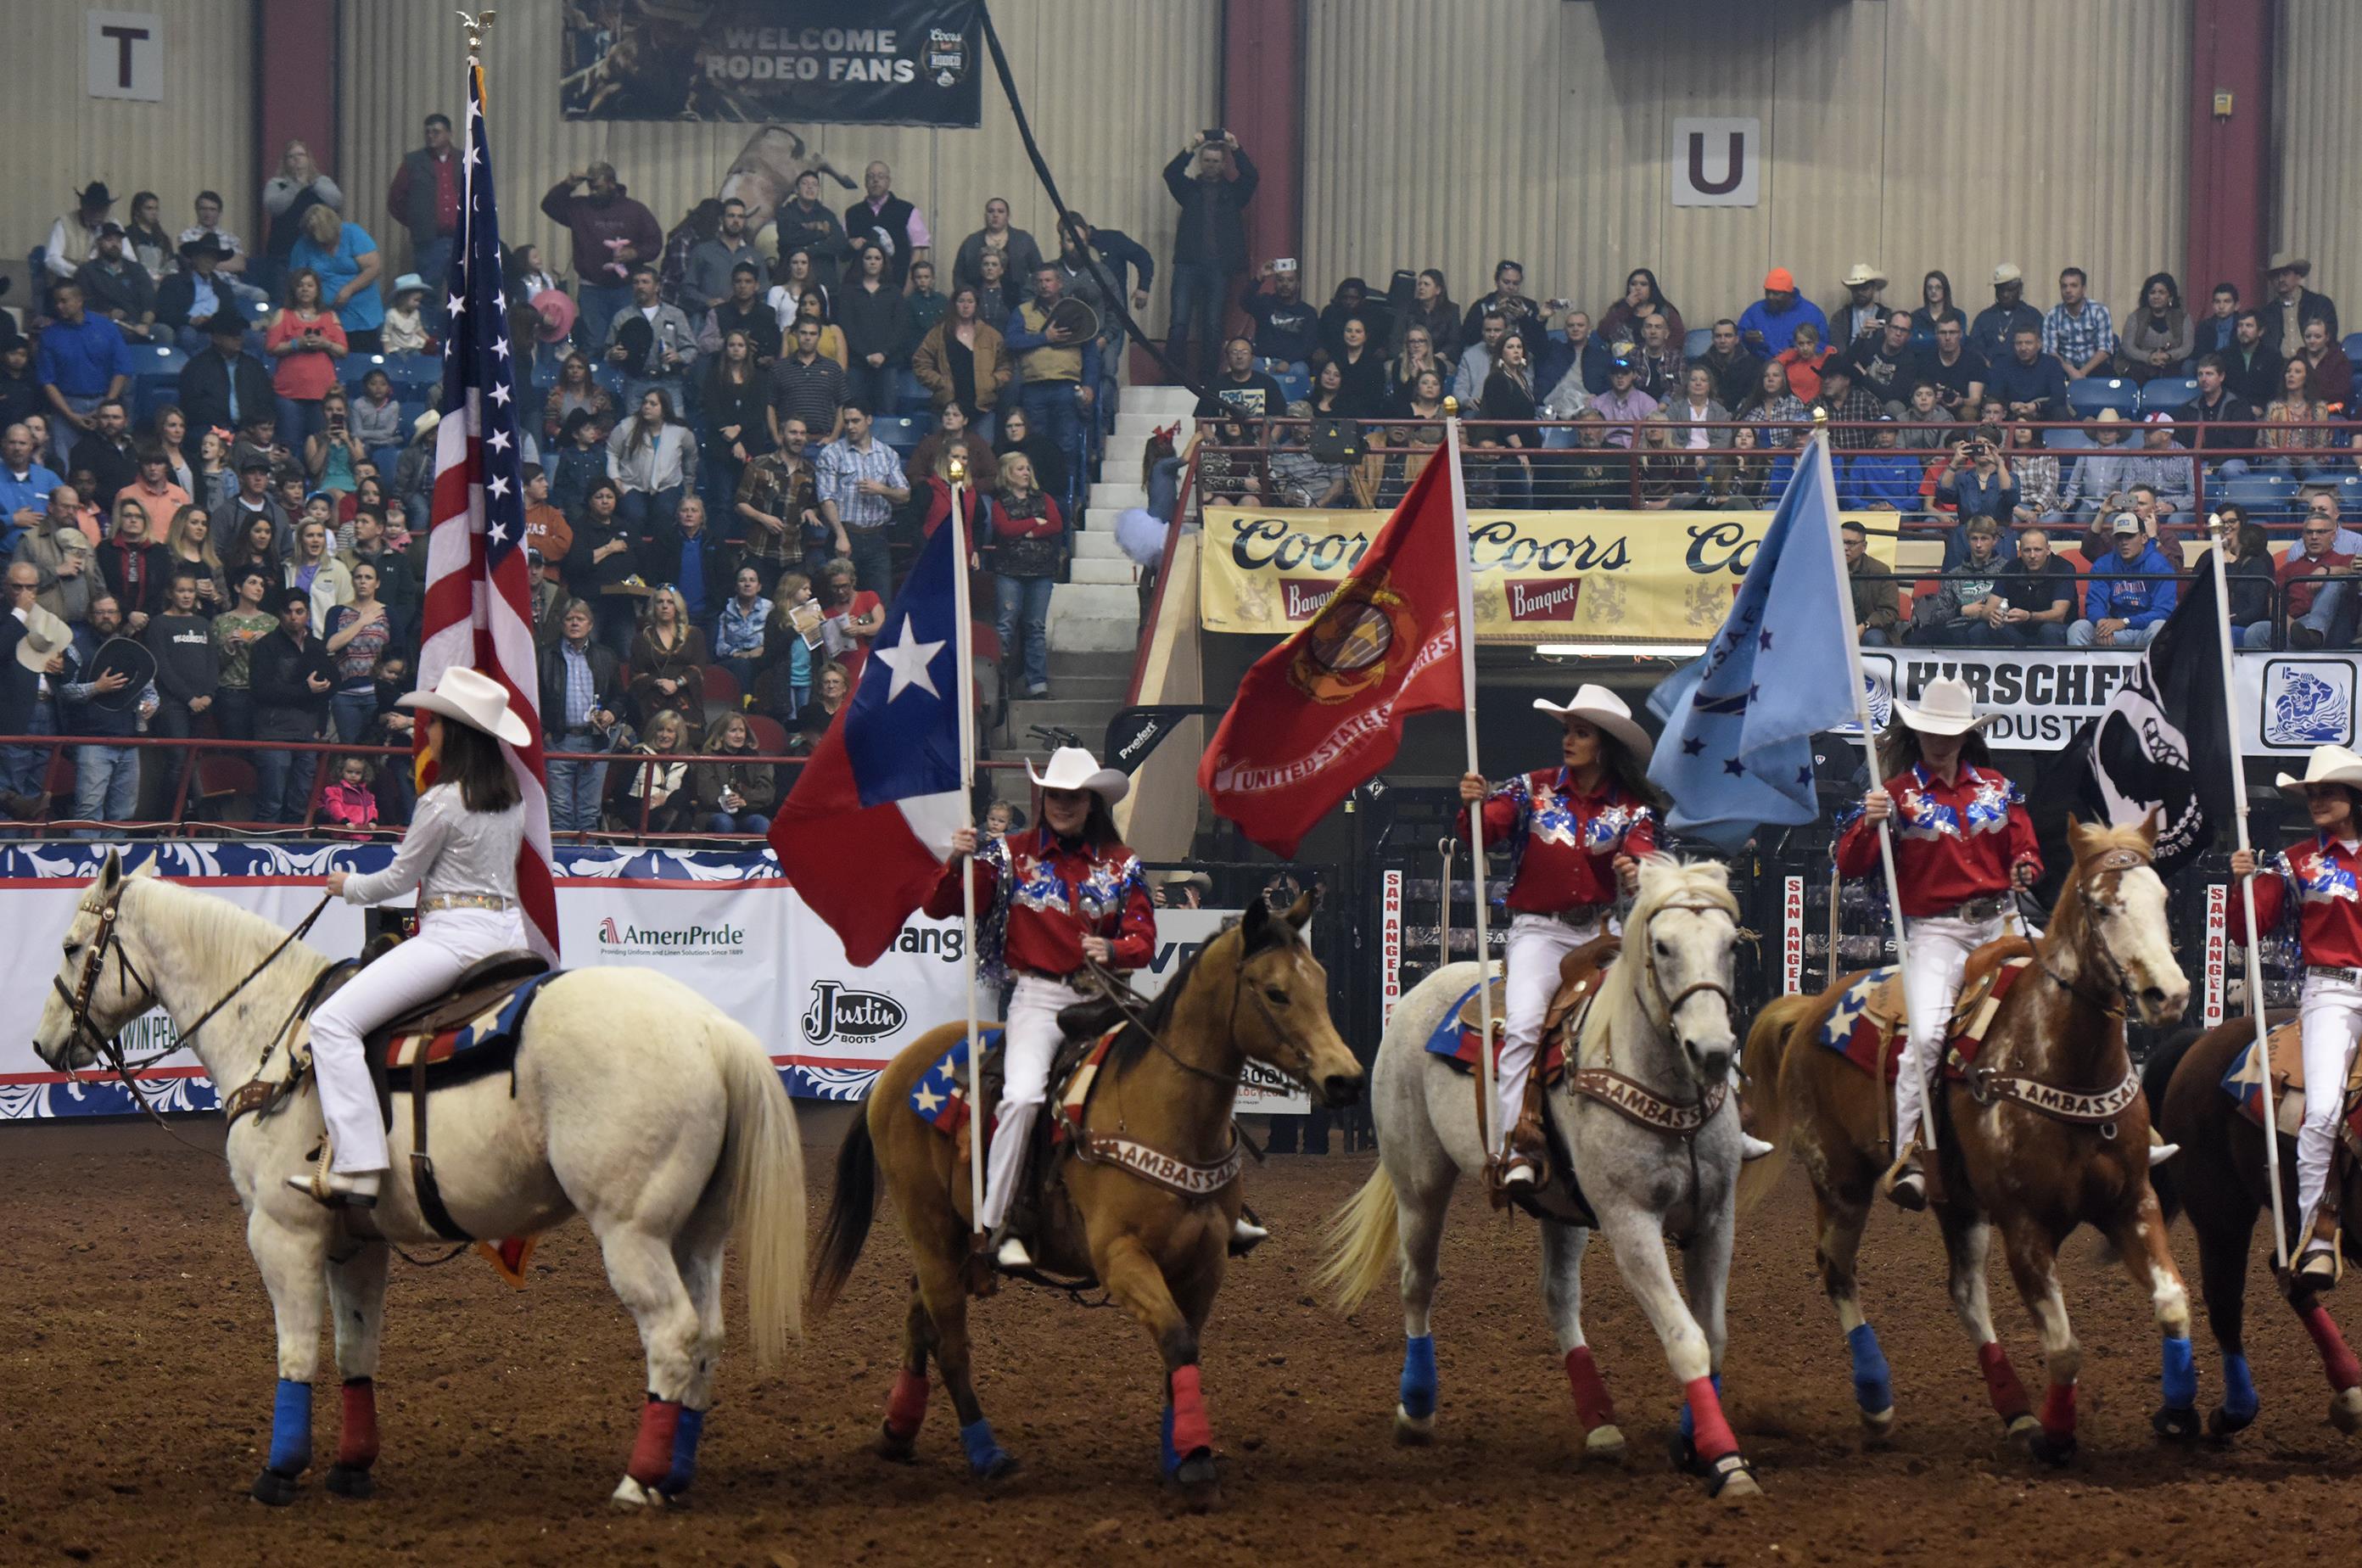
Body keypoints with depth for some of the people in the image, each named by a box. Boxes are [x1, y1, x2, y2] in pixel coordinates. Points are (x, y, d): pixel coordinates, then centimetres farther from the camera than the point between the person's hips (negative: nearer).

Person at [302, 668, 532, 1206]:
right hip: (510, 929, 9)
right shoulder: (514, 799, 11)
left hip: (456, 934, -9)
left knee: (333, 1022, -13)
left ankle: (358, 1170, -24)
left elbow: (399, 878, -3)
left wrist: (348, 887, 17)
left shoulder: (442, 802, -12)